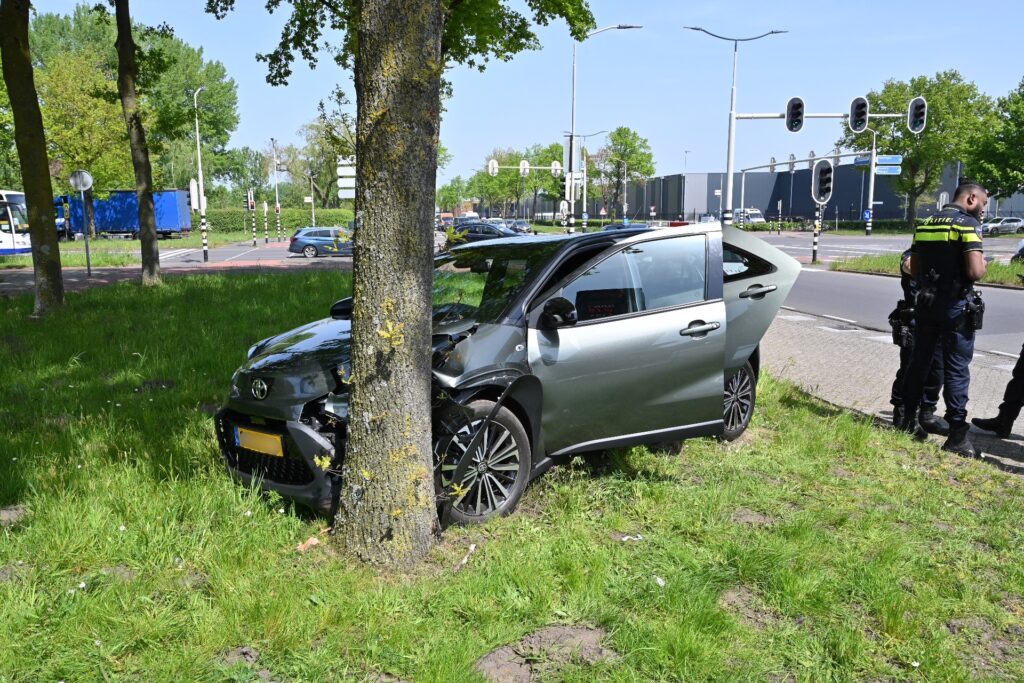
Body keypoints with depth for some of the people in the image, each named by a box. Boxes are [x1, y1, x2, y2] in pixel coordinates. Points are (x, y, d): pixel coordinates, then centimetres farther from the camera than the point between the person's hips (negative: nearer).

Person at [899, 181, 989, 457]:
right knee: (957, 370, -1)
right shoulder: (968, 224, -12)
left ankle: (909, 420, 24)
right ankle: (957, 435, 2)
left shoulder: (925, 224, 10)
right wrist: (983, 263, 0)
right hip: (956, 307, -6)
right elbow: (975, 272, -20)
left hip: (926, 304, 6)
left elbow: (914, 269, 14)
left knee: (919, 362, 15)